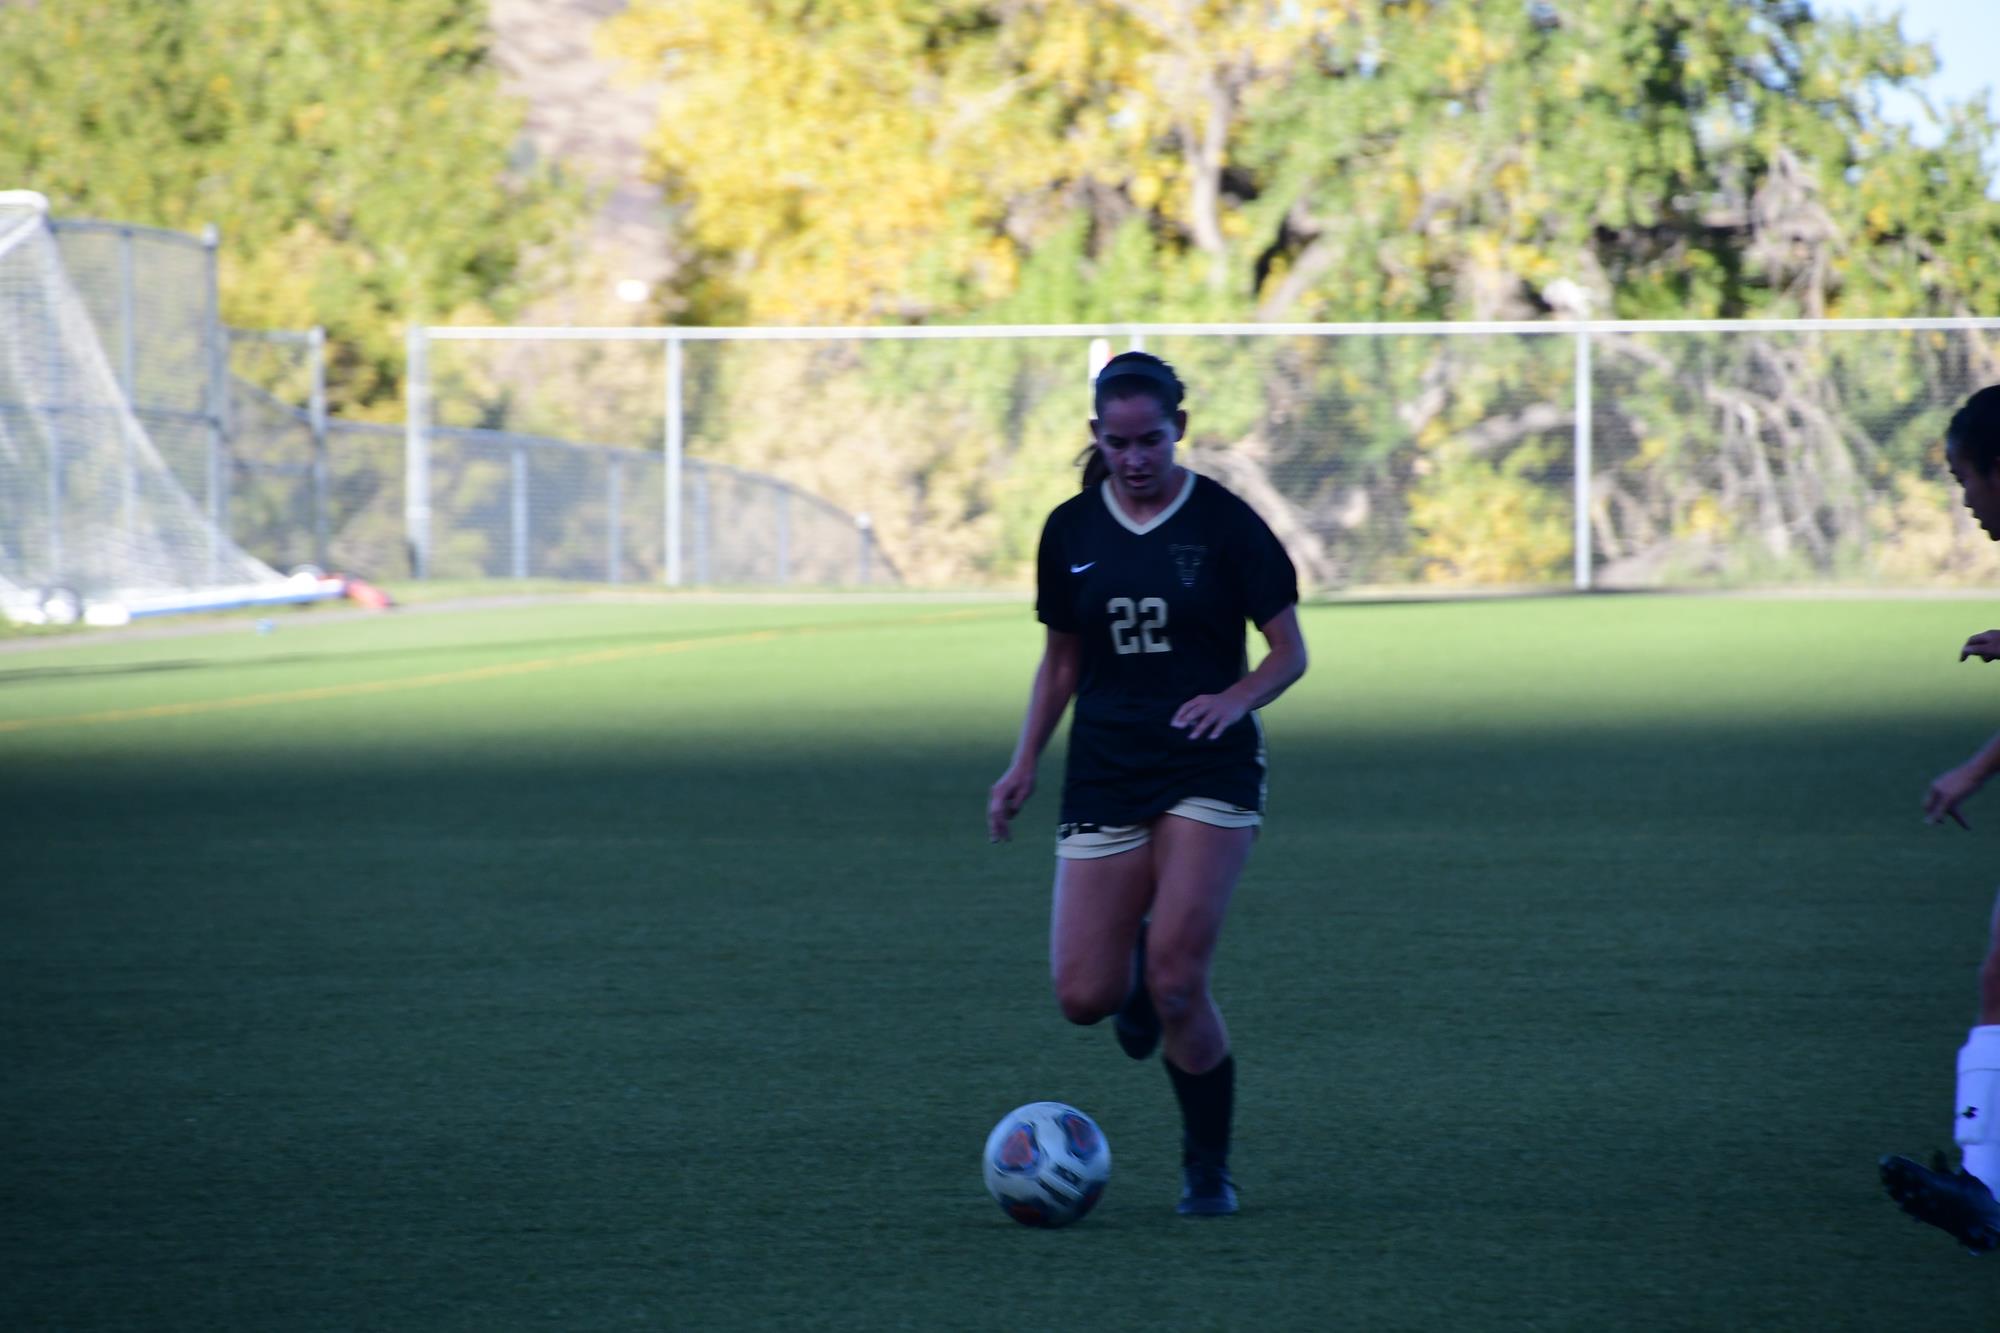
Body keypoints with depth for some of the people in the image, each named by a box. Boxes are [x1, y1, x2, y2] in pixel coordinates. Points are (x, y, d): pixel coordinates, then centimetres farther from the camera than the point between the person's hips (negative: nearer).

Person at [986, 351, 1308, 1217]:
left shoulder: (1224, 524, -5)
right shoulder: (1072, 530, 5)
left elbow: (1290, 652, -1)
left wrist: (1236, 698, -21)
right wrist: (1023, 765, 7)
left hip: (1208, 771, -3)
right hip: (1104, 775, 3)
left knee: (1175, 982, -16)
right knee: (1084, 997, -6)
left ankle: (1209, 1168, 3)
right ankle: (1138, 974, 32)